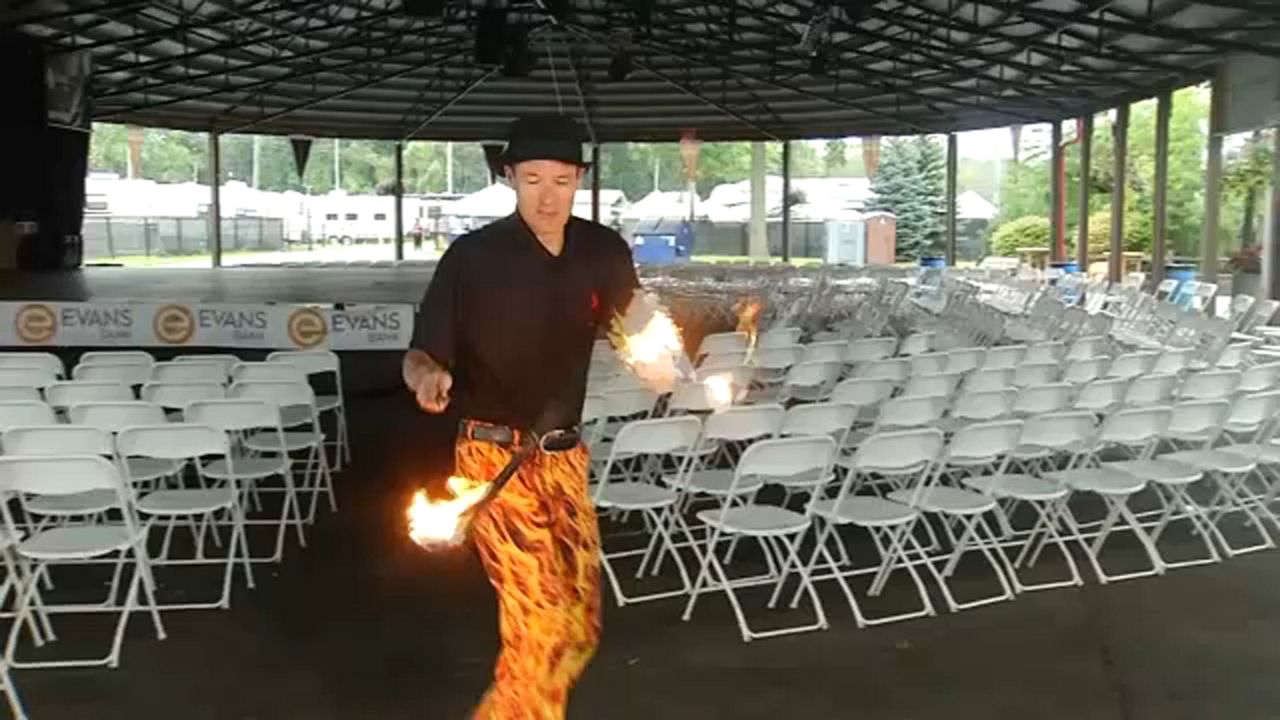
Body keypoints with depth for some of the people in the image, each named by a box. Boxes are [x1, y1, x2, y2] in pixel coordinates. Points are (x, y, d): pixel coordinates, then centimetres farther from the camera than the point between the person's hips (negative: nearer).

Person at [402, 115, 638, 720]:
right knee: (540, 621, -14)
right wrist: (428, 377, -31)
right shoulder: (473, 256, -10)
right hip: (495, 457, -5)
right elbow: (420, 356, -8)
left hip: (563, 456, 5)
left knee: (579, 625, 10)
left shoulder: (604, 253, 1)